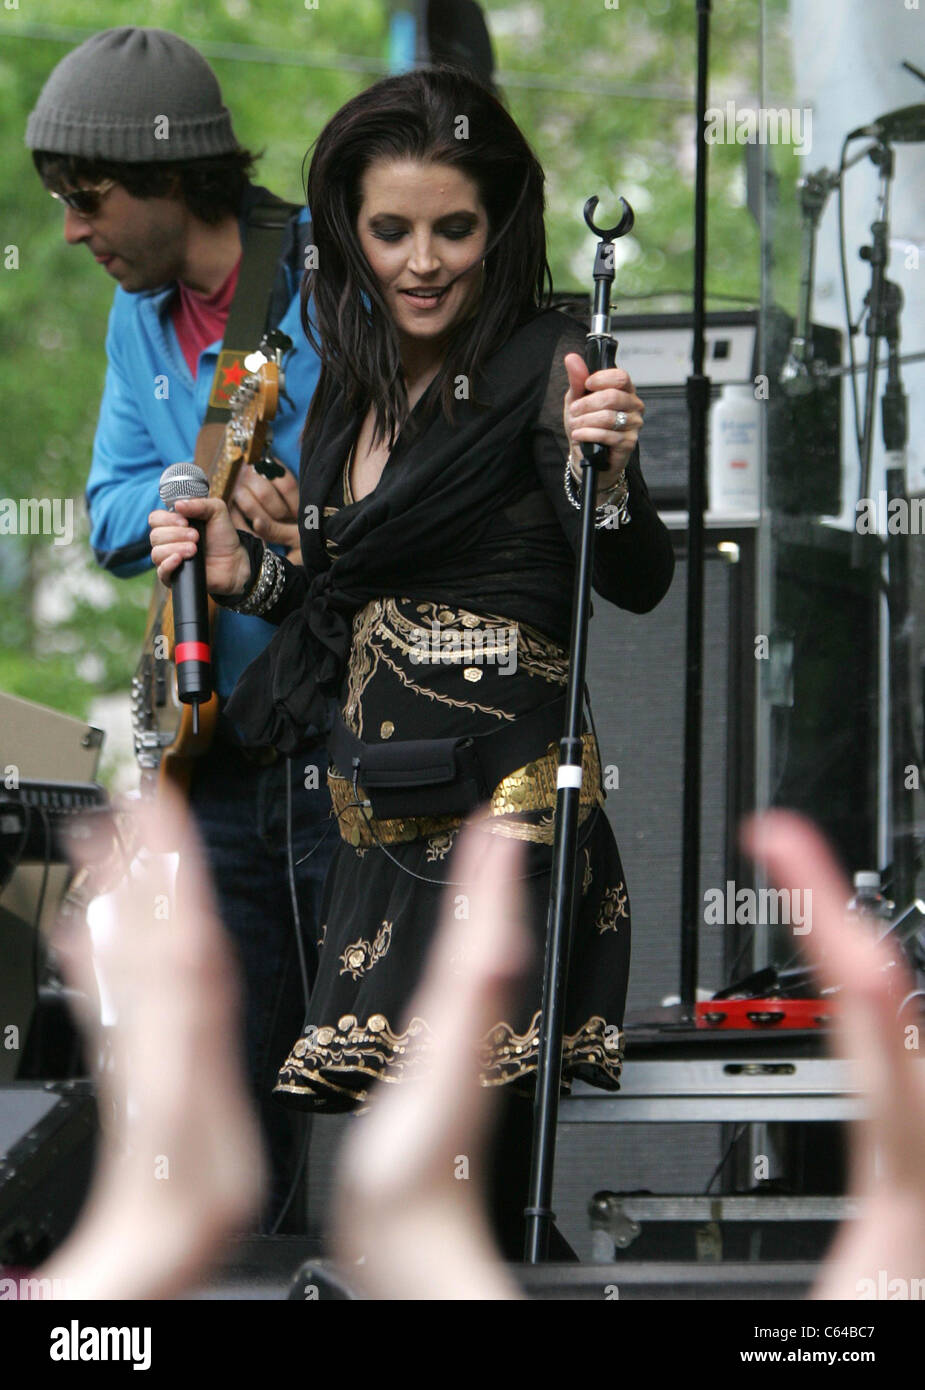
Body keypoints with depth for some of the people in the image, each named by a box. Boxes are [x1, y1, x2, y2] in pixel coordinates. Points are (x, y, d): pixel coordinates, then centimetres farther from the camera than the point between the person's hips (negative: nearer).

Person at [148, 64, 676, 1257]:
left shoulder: (538, 369, -9)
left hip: (497, 806, -8)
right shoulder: (354, 381, 13)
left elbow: (638, 583, -22)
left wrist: (607, 470, -40)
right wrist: (239, 574, 8)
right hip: (383, 823, 8)